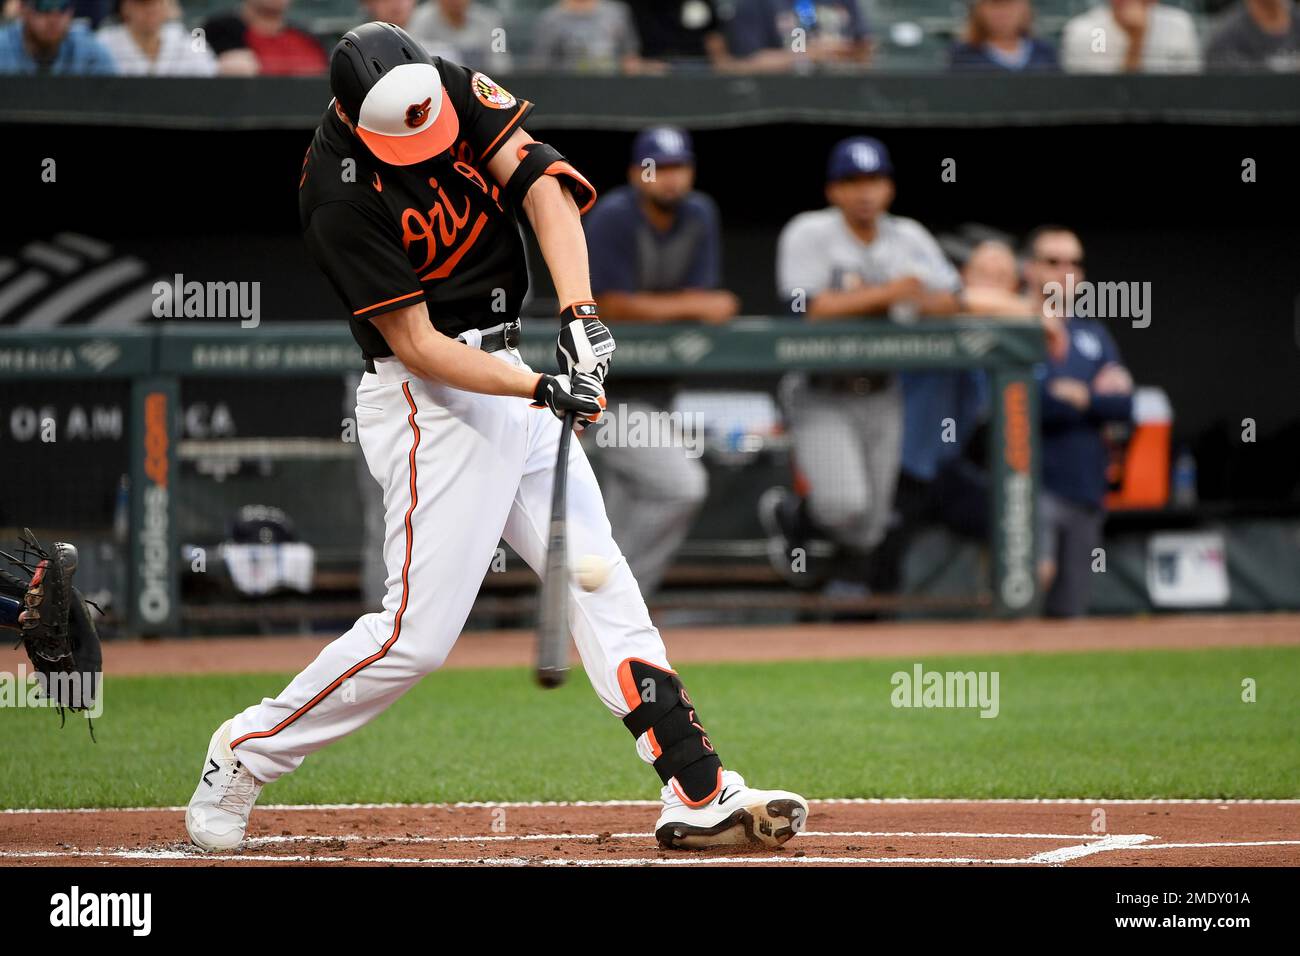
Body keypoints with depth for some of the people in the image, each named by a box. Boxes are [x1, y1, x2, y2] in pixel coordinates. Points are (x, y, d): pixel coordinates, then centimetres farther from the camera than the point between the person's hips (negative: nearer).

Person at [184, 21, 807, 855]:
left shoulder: (452, 88, -4)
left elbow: (538, 179, -13)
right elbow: (418, 347, -22)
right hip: (429, 403, -8)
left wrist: (580, 312, -25)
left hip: (503, 370, 8)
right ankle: (248, 751, 7)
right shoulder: (341, 195, -22)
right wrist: (542, 390, -30)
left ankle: (700, 794, 3)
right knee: (420, 631, -10)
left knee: (601, 578, 4)